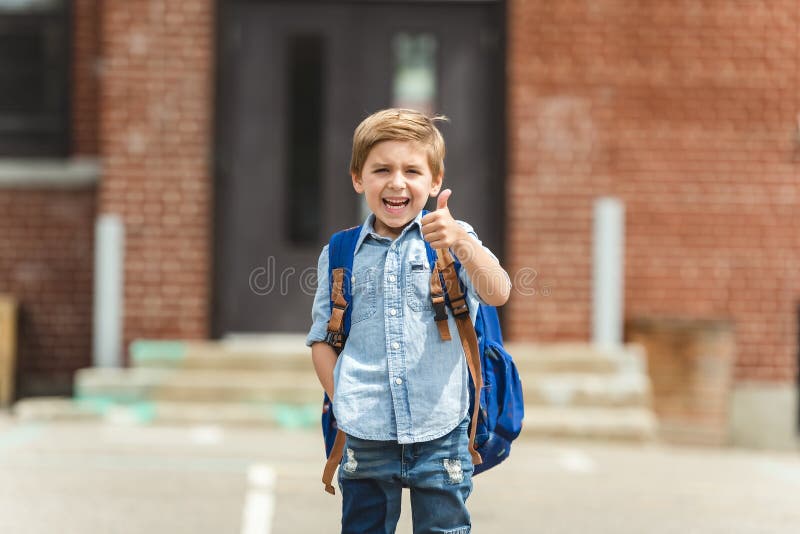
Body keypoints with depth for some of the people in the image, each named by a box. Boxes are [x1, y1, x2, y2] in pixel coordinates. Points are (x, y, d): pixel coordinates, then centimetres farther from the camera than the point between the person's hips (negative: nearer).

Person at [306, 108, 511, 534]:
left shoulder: (454, 240, 0)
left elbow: (498, 294, -17)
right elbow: (321, 339, 12)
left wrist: (460, 242, -34)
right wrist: (344, 404, -2)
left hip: (440, 437, -2)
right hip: (365, 438, 2)